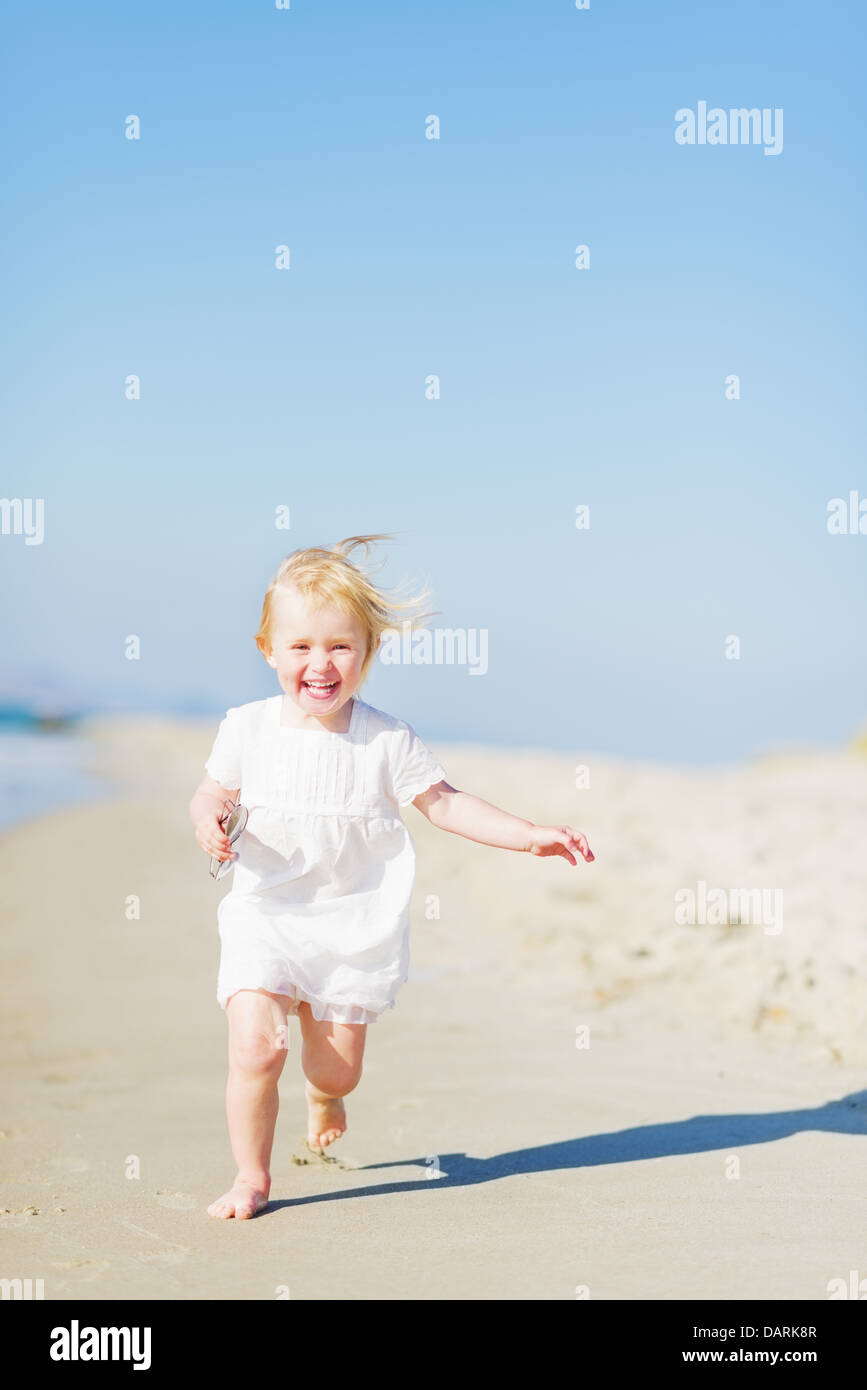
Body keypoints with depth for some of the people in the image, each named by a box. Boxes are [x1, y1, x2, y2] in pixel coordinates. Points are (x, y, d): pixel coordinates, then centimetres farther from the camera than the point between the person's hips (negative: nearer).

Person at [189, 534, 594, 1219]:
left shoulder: (388, 740, -7)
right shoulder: (248, 728, -5)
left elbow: (444, 803, 0)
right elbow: (214, 791, 7)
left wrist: (530, 835, -6)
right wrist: (208, 819, -17)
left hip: (356, 926, 1)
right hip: (265, 915, 0)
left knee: (339, 1067, 7)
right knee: (255, 1048, -16)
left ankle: (322, 1091, 48)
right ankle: (252, 1176, 9)